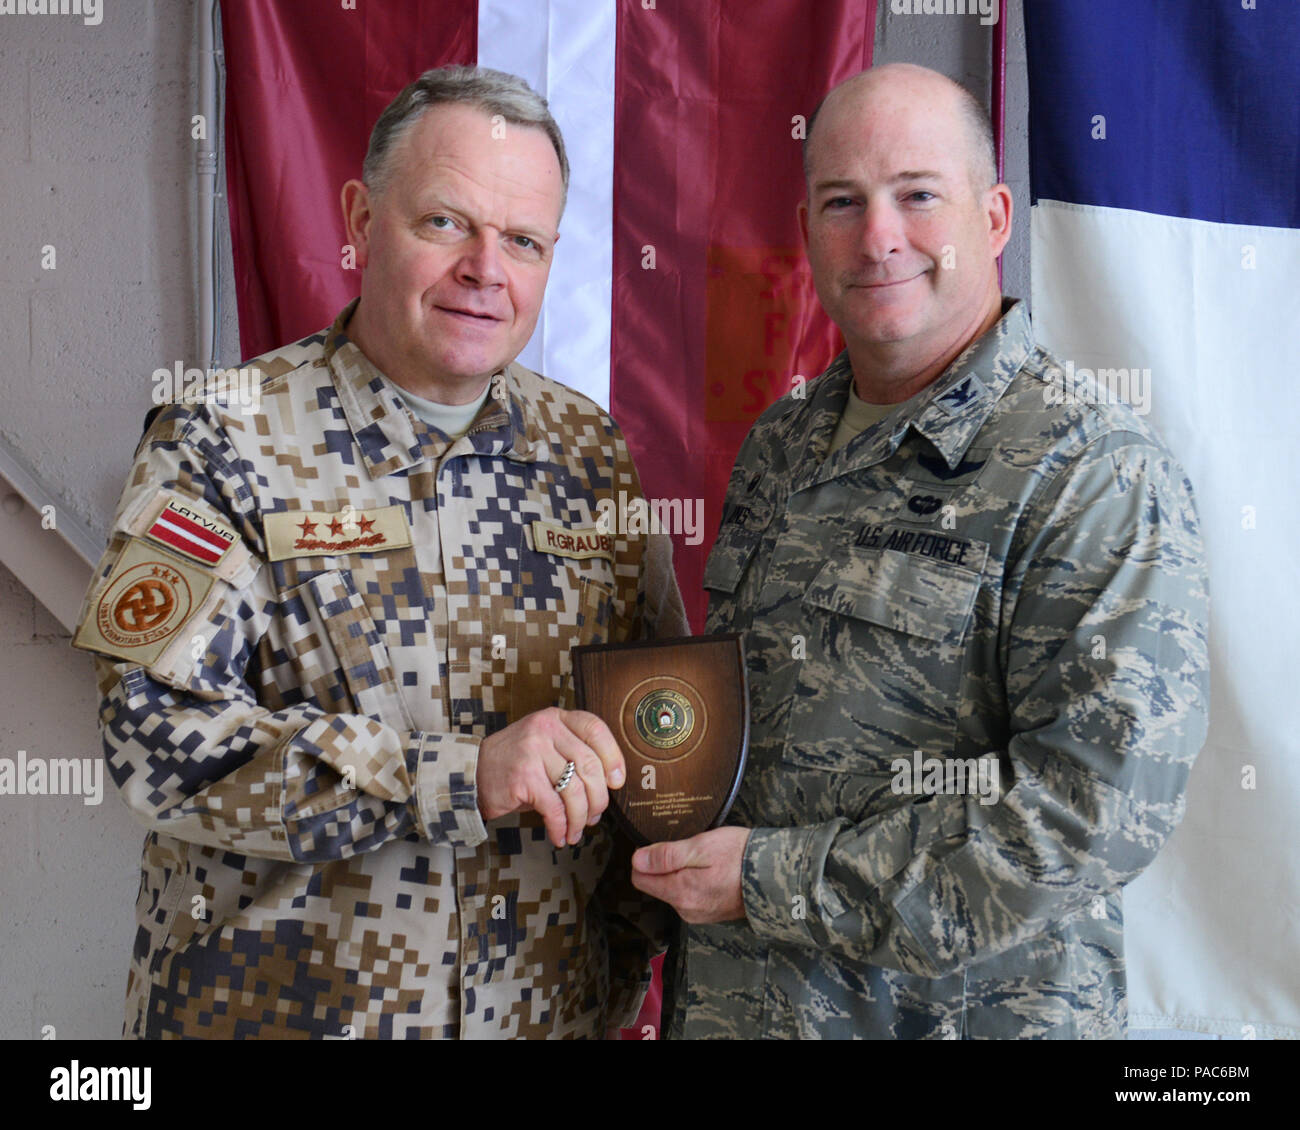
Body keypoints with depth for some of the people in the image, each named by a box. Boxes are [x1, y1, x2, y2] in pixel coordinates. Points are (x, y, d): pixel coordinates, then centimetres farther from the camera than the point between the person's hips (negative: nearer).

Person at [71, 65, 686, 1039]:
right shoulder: (223, 441, -11)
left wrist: (629, 958, -1)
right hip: (281, 1004, -3)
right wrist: (460, 773, -28)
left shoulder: (590, 449, 0)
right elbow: (159, 734, -19)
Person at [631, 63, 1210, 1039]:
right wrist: (683, 867, 1)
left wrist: (776, 882, -21)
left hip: (970, 1005, -5)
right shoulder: (779, 446, 4)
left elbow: (1104, 804, -23)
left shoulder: (1099, 475, -17)